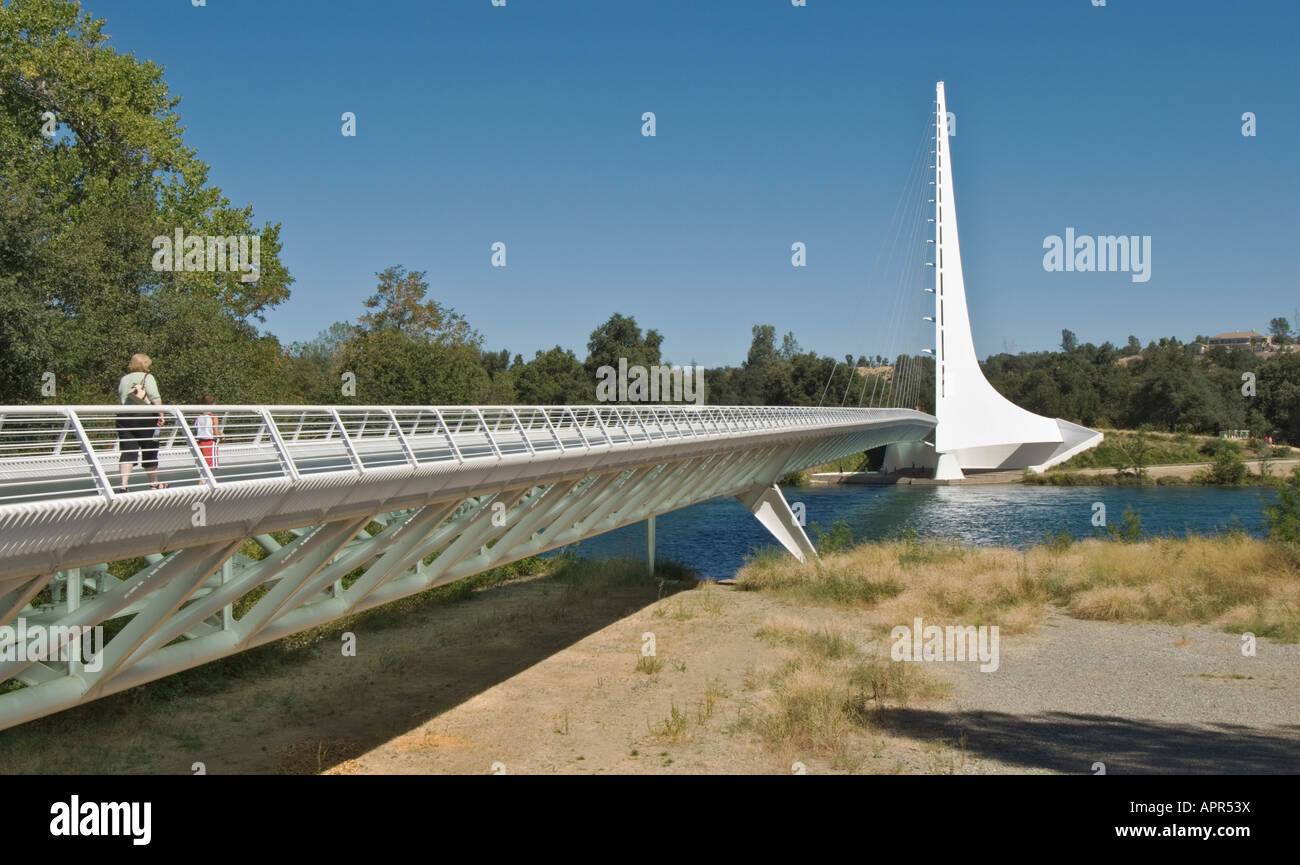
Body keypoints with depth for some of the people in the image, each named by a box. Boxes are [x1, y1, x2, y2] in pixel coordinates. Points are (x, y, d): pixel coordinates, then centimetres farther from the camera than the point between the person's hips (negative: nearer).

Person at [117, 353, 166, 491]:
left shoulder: (123, 379, 17)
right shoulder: (147, 377, -1)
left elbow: (120, 399, 17)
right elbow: (155, 398, -11)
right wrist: (161, 415, -9)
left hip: (123, 417, 5)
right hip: (144, 418, -4)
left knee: (127, 452, -1)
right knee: (150, 452, 8)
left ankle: (124, 483, -18)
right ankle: (154, 484, 20)